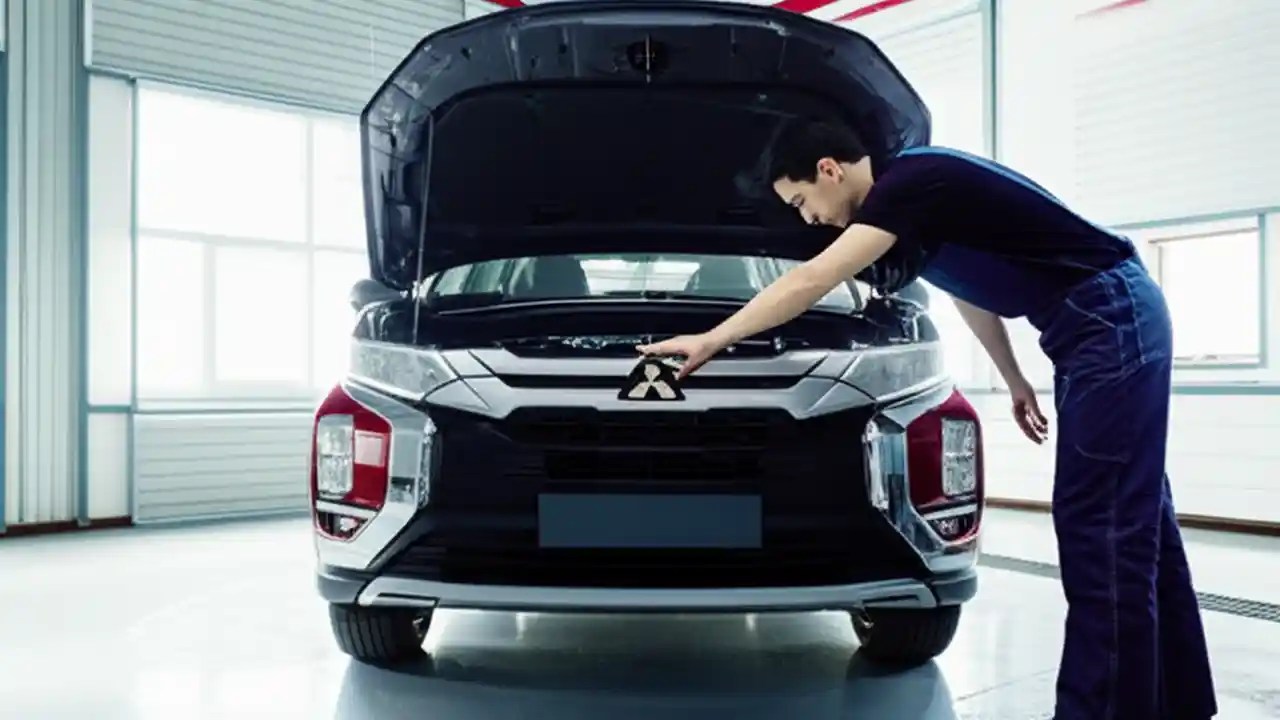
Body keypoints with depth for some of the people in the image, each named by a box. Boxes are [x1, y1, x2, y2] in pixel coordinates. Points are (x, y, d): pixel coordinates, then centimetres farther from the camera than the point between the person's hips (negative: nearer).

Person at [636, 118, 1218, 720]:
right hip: (1110, 325, 10)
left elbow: (811, 282, -24)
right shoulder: (907, 187, 11)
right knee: (1133, 522, 14)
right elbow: (970, 287, 22)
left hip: (1111, 321, -10)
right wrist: (1014, 379, 27)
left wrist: (710, 341, -19)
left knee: (1102, 529, -9)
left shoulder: (913, 184, -19)